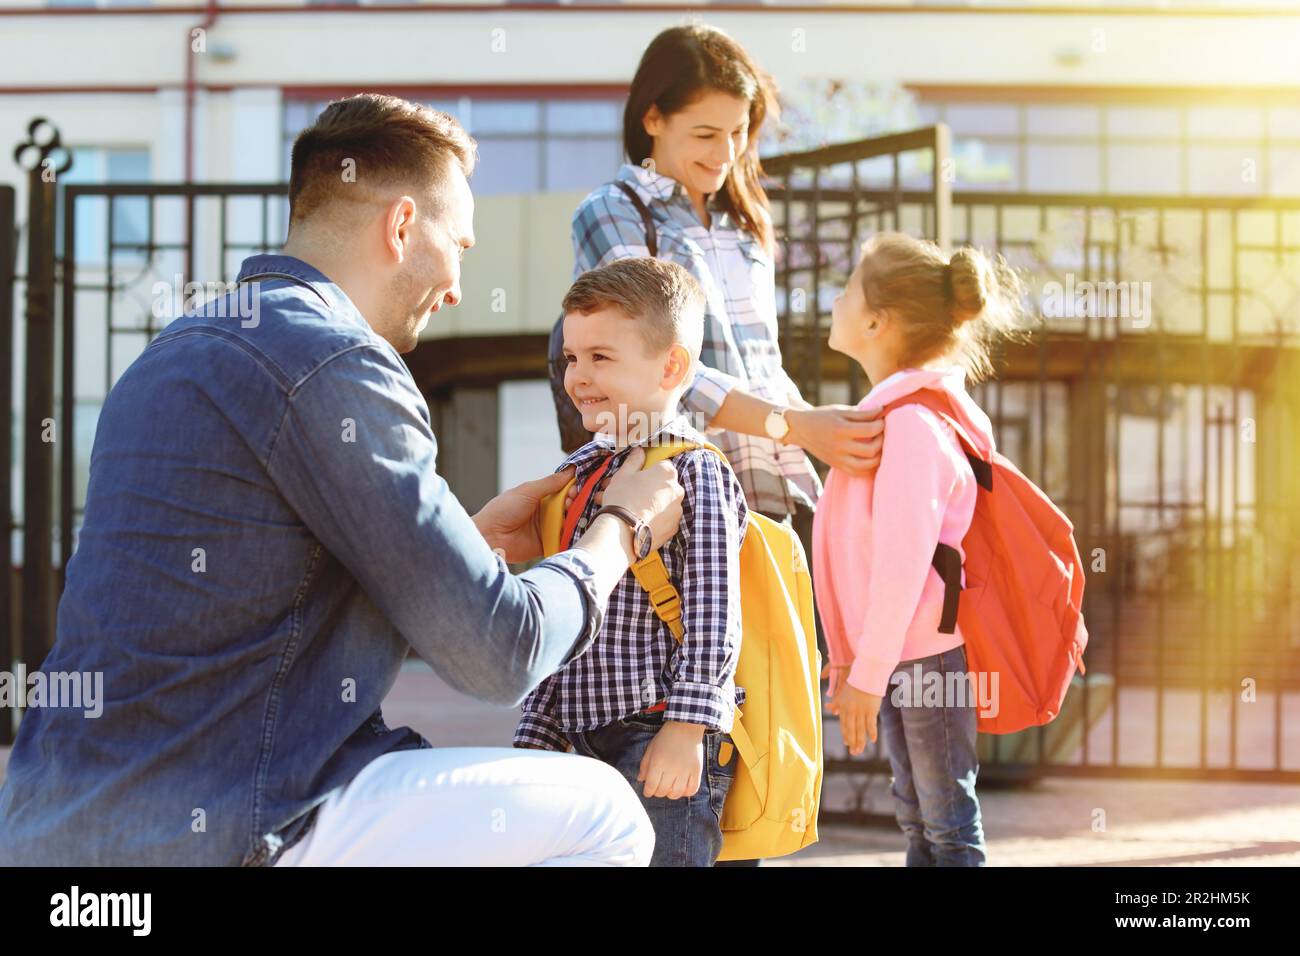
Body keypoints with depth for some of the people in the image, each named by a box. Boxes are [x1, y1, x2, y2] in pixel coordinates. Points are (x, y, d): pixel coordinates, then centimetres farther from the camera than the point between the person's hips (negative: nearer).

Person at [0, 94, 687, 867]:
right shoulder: (332, 365, -14)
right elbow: (498, 654, -12)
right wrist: (622, 529, 6)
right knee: (601, 813, 0)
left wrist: (478, 535, 22)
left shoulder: (184, 348, 14)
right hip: (195, 834, -10)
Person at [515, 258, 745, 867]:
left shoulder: (695, 472, -7)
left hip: (665, 743, -8)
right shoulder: (576, 476, 16)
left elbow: (713, 616, -13)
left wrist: (687, 727, -19)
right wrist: (538, 733, 16)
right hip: (591, 739, 8)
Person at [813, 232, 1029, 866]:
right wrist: (849, 658, 18)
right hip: (895, 654, 10)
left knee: (948, 823, -1)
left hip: (929, 652, -10)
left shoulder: (913, 423, -20)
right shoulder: (887, 414, 12)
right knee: (917, 819, 17)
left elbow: (902, 564, -24)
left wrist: (867, 673, -21)